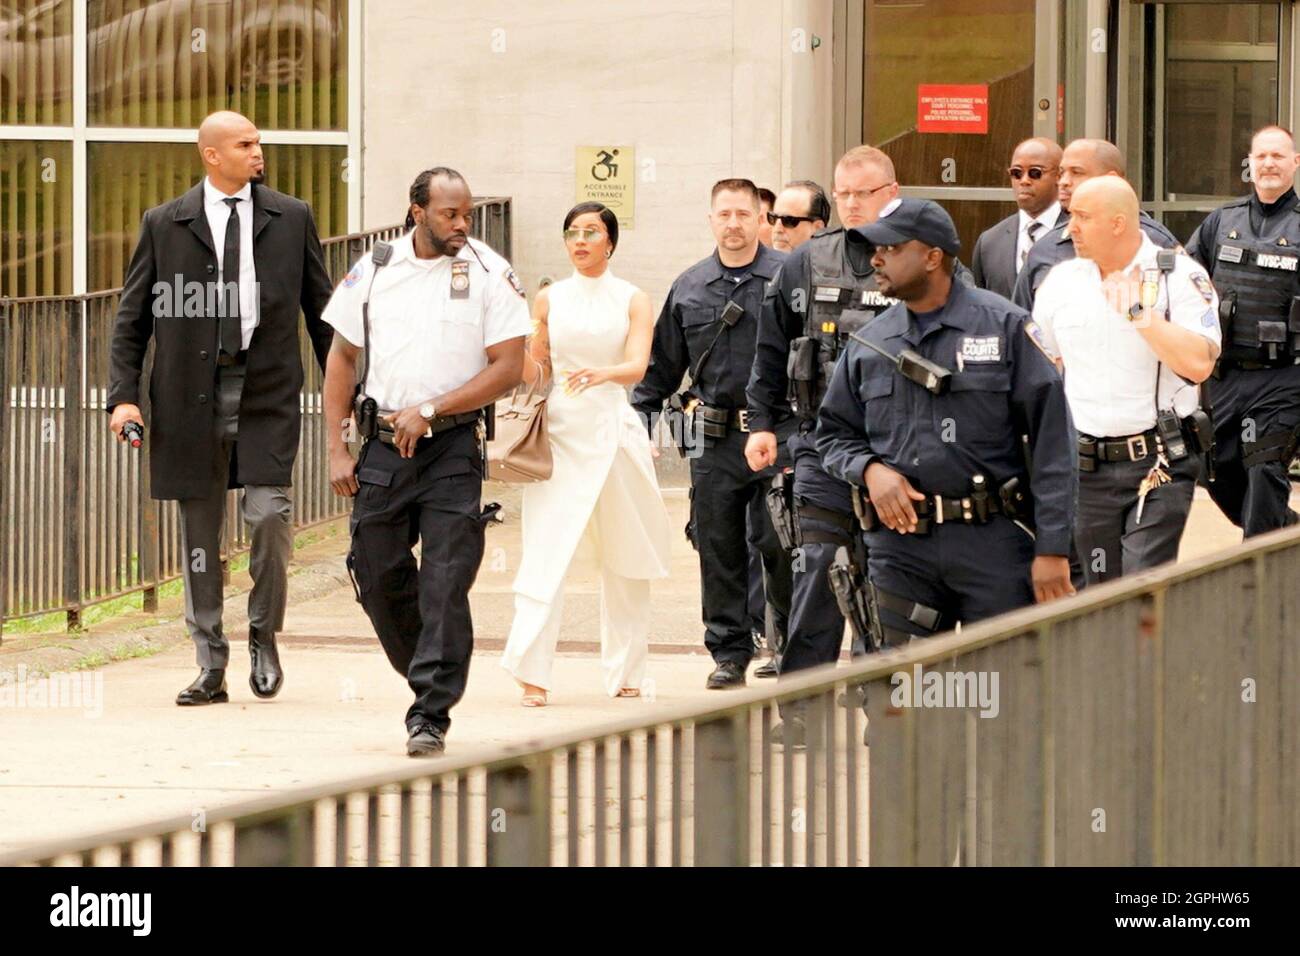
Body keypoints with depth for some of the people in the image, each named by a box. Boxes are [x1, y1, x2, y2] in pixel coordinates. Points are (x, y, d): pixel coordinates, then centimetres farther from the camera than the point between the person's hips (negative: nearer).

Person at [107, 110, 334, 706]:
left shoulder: (291, 219, 9)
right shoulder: (164, 225, 6)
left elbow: (321, 310, 12)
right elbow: (132, 316, 7)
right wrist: (124, 394, -5)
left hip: (267, 394, 0)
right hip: (191, 399, 0)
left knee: (269, 513, -15)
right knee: (199, 534, 4)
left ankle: (264, 635, 9)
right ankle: (211, 668, 12)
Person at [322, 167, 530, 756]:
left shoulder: (490, 275, -3)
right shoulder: (373, 271, 6)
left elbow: (508, 368, -6)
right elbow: (343, 358, 13)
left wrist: (428, 410, -12)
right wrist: (337, 448, 7)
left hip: (452, 448, -3)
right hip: (383, 445, 3)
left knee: (445, 585, -9)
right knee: (377, 576, 7)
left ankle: (430, 717, -7)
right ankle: (434, 682, 29)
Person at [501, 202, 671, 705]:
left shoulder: (632, 301, 5)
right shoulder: (549, 299, 9)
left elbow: (637, 366, -9)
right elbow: (536, 372, 13)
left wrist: (603, 372, -29)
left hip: (613, 430, 0)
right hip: (560, 431, 0)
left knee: (625, 559, 4)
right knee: (545, 553, -12)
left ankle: (625, 673, 15)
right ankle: (531, 672, -16)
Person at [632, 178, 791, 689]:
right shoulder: (690, 288, 12)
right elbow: (661, 367, 18)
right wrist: (640, 424, 11)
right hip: (713, 441, 4)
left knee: (779, 547, -4)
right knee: (718, 551, 4)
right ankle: (729, 653, 12)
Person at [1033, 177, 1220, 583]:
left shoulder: (1180, 277, -6)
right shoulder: (1062, 280, 8)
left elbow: (1199, 365, -19)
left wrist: (1141, 314, -19)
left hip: (1159, 462, -5)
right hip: (1087, 469, 5)